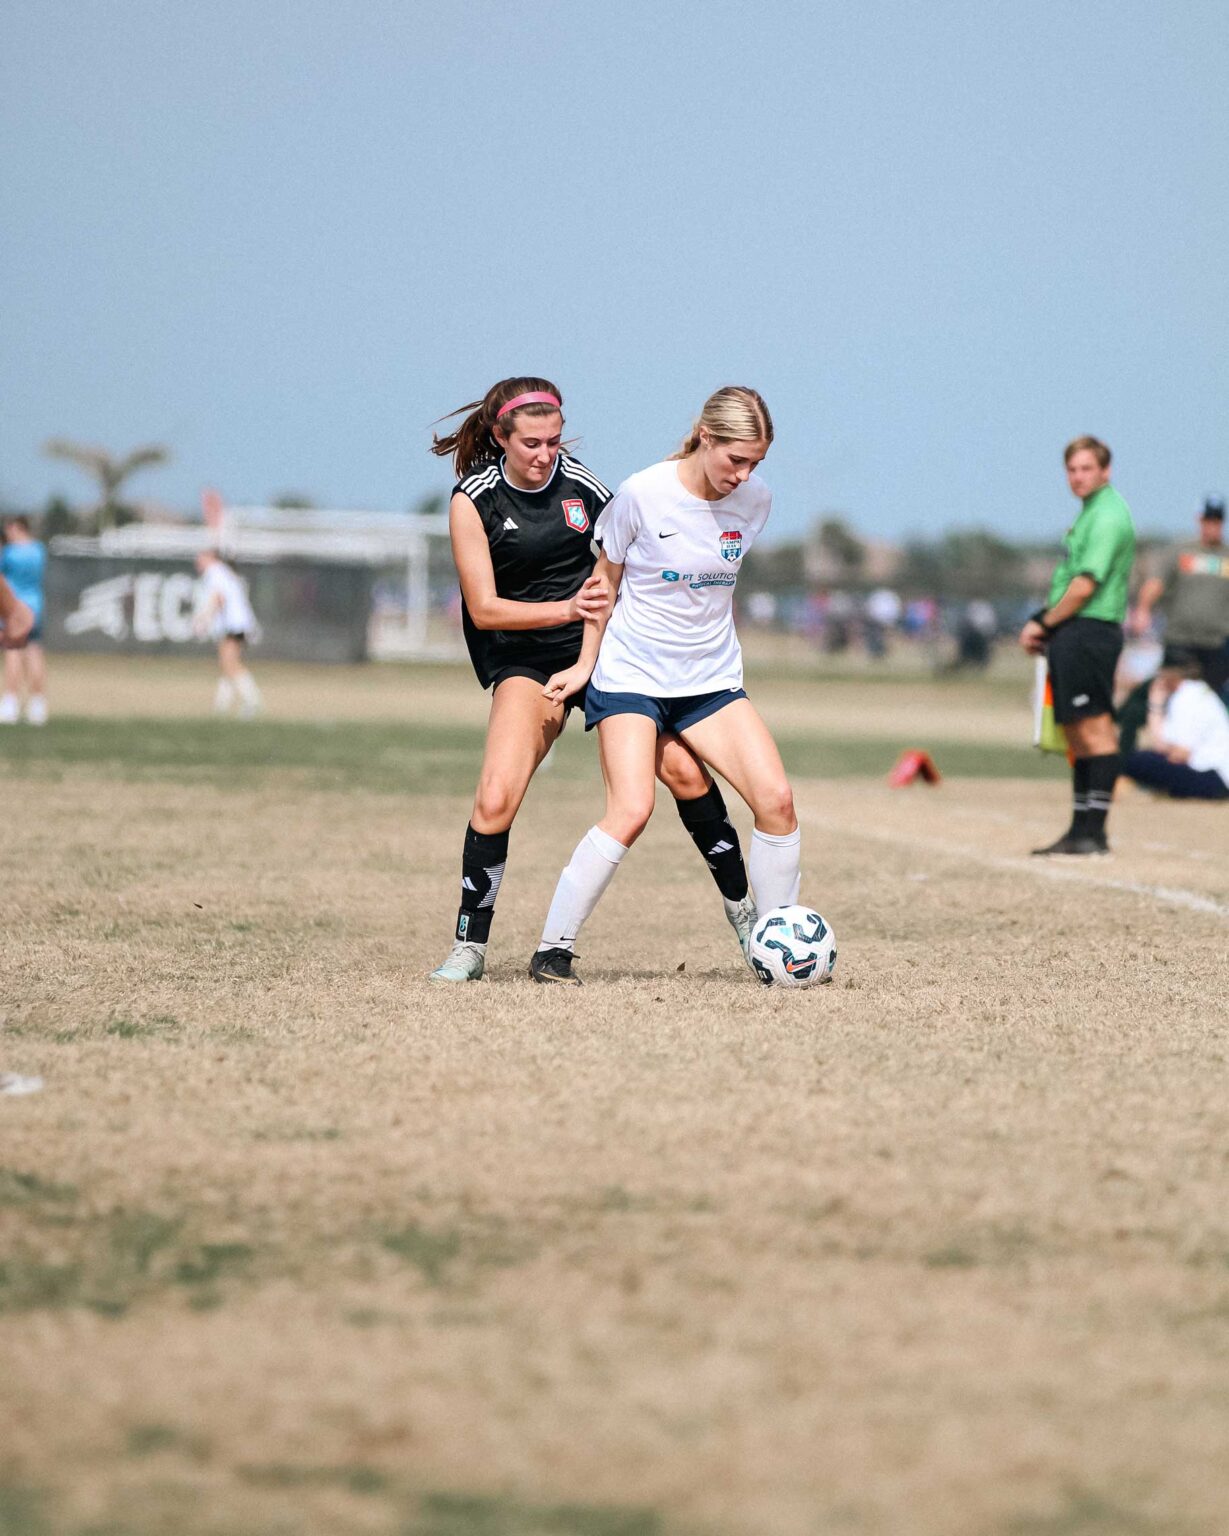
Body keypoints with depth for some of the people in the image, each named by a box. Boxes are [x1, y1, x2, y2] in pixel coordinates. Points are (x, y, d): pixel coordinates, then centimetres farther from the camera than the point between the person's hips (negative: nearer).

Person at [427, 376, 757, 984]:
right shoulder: (474, 500, -8)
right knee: (496, 797, -20)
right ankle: (468, 949, -5)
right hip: (525, 659, -2)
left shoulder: (582, 483, -2)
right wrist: (567, 609, -23)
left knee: (683, 769, -8)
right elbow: (484, 609, -11)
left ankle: (743, 911, 11)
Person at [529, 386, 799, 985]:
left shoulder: (755, 499, -4)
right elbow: (606, 577, 1)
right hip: (632, 676, -4)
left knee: (776, 798, -11)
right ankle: (552, 948, -9)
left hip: (712, 679, 4)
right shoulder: (642, 494, -15)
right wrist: (586, 662, 6)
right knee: (631, 810, -21)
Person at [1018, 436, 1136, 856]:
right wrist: (1044, 622, 9)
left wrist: (1044, 624, -8)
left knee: (1094, 729, -10)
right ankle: (1081, 829, 16)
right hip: (1072, 634, 10)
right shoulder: (1090, 512, 20)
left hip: (1090, 630, -10)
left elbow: (1084, 586, -18)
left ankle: (1095, 832, -12)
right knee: (1076, 732, 12)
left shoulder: (1108, 517, -12)